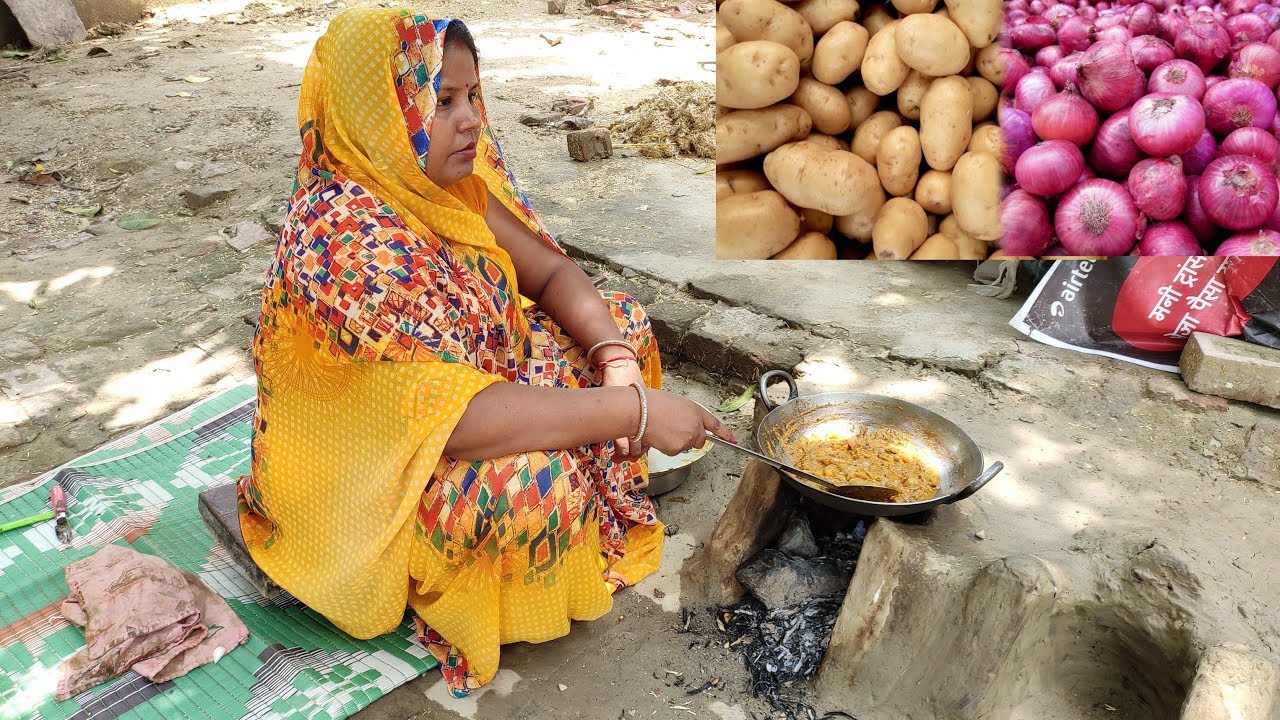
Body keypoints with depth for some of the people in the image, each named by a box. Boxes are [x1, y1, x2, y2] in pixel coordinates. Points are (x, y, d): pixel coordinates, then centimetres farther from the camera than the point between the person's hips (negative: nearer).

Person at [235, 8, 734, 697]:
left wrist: (618, 362, -20)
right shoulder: (343, 239, -32)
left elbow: (550, 271, -1)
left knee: (620, 319, 3)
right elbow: (448, 418, -37)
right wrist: (633, 409, -34)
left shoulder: (446, 181, -7)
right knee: (535, 480, -35)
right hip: (367, 470, -8)